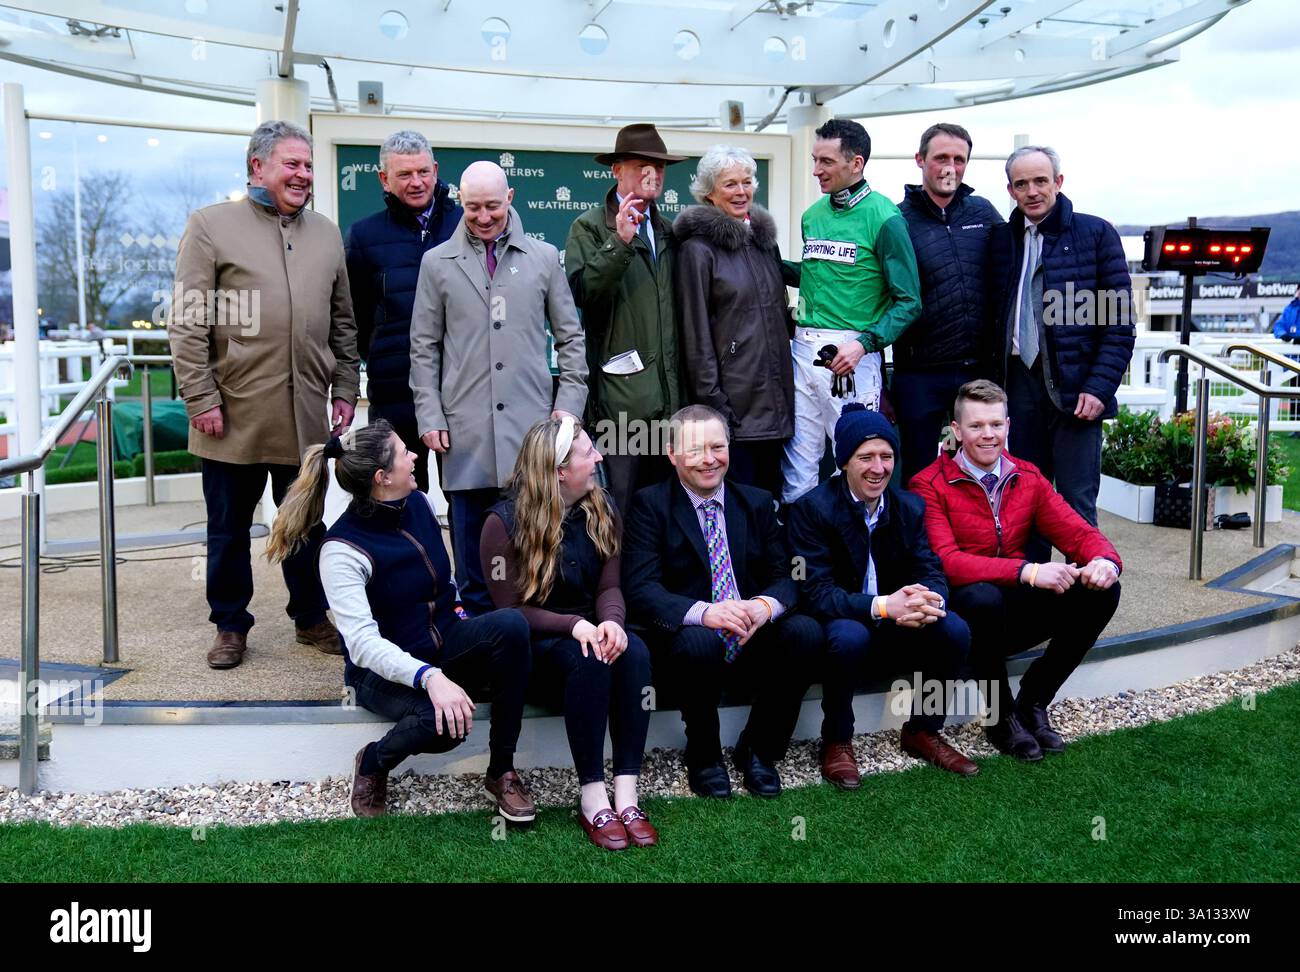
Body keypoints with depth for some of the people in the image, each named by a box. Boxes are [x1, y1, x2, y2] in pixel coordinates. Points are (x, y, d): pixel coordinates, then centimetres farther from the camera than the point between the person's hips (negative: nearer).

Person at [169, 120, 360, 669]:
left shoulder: (326, 234, 12)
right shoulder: (211, 226, -2)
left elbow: (342, 324, 15)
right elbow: (188, 323, -6)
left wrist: (345, 390, 9)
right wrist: (201, 399, -11)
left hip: (306, 415, 4)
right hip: (235, 415, -3)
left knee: (306, 523, 14)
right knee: (229, 529, 9)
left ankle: (310, 617, 29)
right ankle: (230, 626, 24)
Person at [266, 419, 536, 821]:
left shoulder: (420, 504, -1)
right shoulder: (342, 550, -21)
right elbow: (363, 643, -31)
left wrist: (458, 616, 3)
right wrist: (430, 678, -44)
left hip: (442, 644, 6)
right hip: (382, 669, -6)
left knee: (511, 623, -26)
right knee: (445, 722, -38)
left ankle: (502, 770, -14)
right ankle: (373, 763, -2)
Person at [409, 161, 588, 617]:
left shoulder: (544, 257, 8)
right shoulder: (437, 263, 7)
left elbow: (569, 337, 11)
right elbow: (424, 347, 8)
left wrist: (568, 403, 3)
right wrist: (430, 416, 1)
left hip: (533, 424, 0)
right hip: (466, 428, 0)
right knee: (471, 542, 6)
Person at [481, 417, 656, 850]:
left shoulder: (600, 508, 3)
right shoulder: (505, 522, -12)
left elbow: (609, 585, 0)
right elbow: (510, 609, -12)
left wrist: (611, 621, -25)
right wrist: (574, 625, -27)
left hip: (591, 629, 4)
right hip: (536, 642, -4)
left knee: (634, 652, -30)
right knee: (588, 662, -36)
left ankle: (626, 796, -31)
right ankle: (593, 800, -29)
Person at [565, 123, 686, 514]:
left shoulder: (668, 232, 19)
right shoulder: (590, 227, 2)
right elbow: (582, 291, -12)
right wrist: (619, 241, -20)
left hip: (668, 397, 6)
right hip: (620, 395, -5)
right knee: (619, 505, -3)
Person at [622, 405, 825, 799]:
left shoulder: (758, 502, 11)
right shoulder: (649, 505, -1)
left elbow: (785, 577, 5)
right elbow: (640, 589, -13)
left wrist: (765, 605, -21)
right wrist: (703, 612, -31)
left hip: (751, 643, 4)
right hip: (686, 645, -3)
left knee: (806, 631, -25)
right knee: (699, 641, -36)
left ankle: (758, 751, -2)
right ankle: (703, 756, -7)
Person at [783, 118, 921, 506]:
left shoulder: (884, 218, -7)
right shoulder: (813, 214, 13)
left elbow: (908, 301, -8)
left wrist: (864, 343, -21)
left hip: (851, 354, -6)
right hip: (804, 348, 6)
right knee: (797, 461, 8)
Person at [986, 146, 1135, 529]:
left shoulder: (1096, 233, 0)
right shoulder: (1001, 238, 11)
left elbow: (1120, 322, -3)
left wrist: (1099, 388, -12)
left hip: (1074, 388, -4)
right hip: (1020, 385, 4)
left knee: (1076, 504, -3)